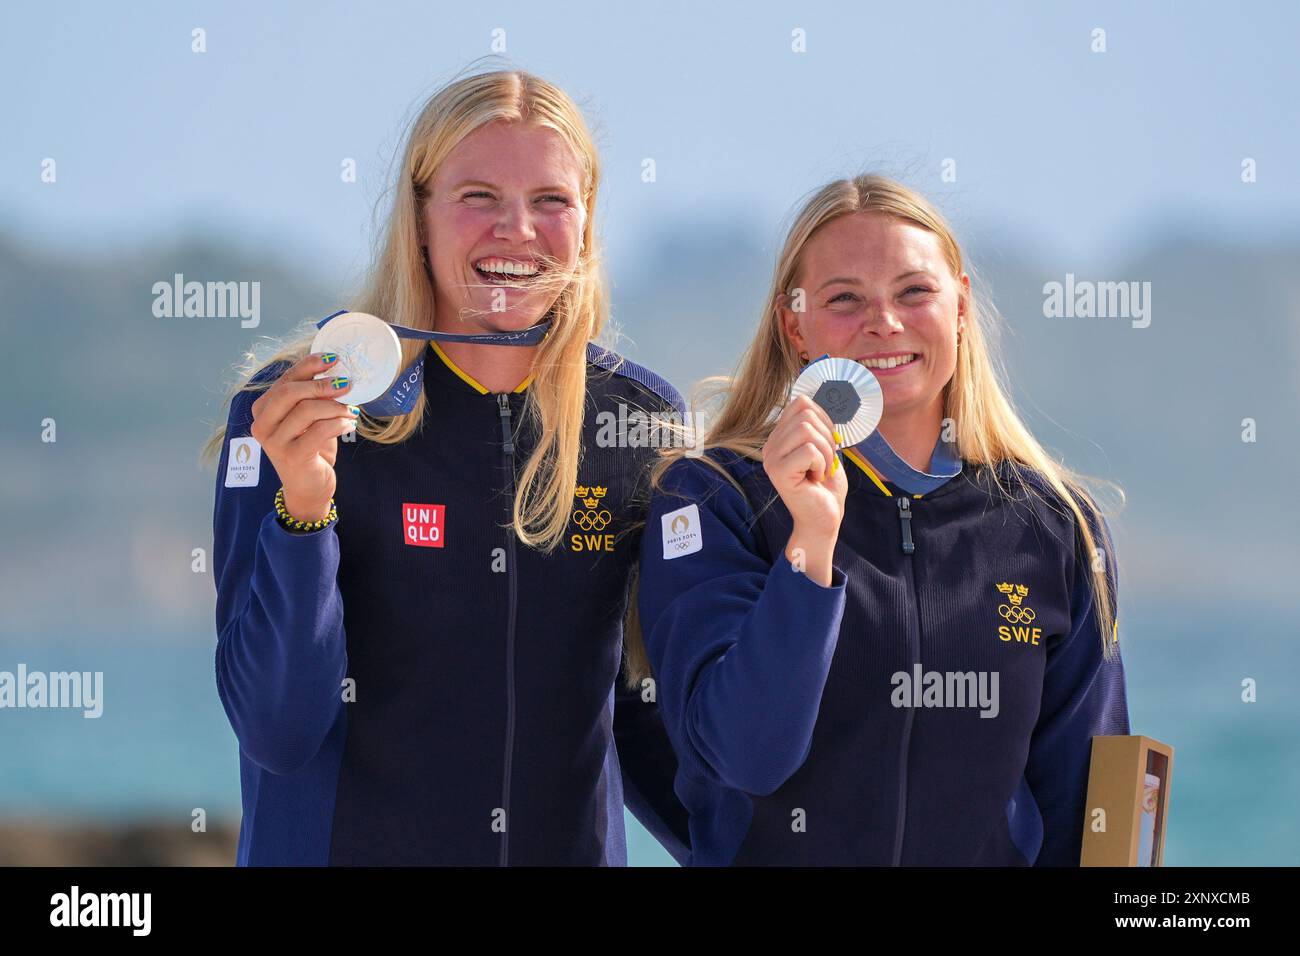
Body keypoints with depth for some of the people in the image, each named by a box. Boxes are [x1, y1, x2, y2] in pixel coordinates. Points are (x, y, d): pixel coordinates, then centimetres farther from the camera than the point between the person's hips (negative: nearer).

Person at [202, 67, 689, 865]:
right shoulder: (289, 412, -11)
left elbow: (638, 709, 8)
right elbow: (278, 734, -16)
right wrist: (302, 508, -27)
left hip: (574, 845, 3)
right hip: (340, 844, -3)